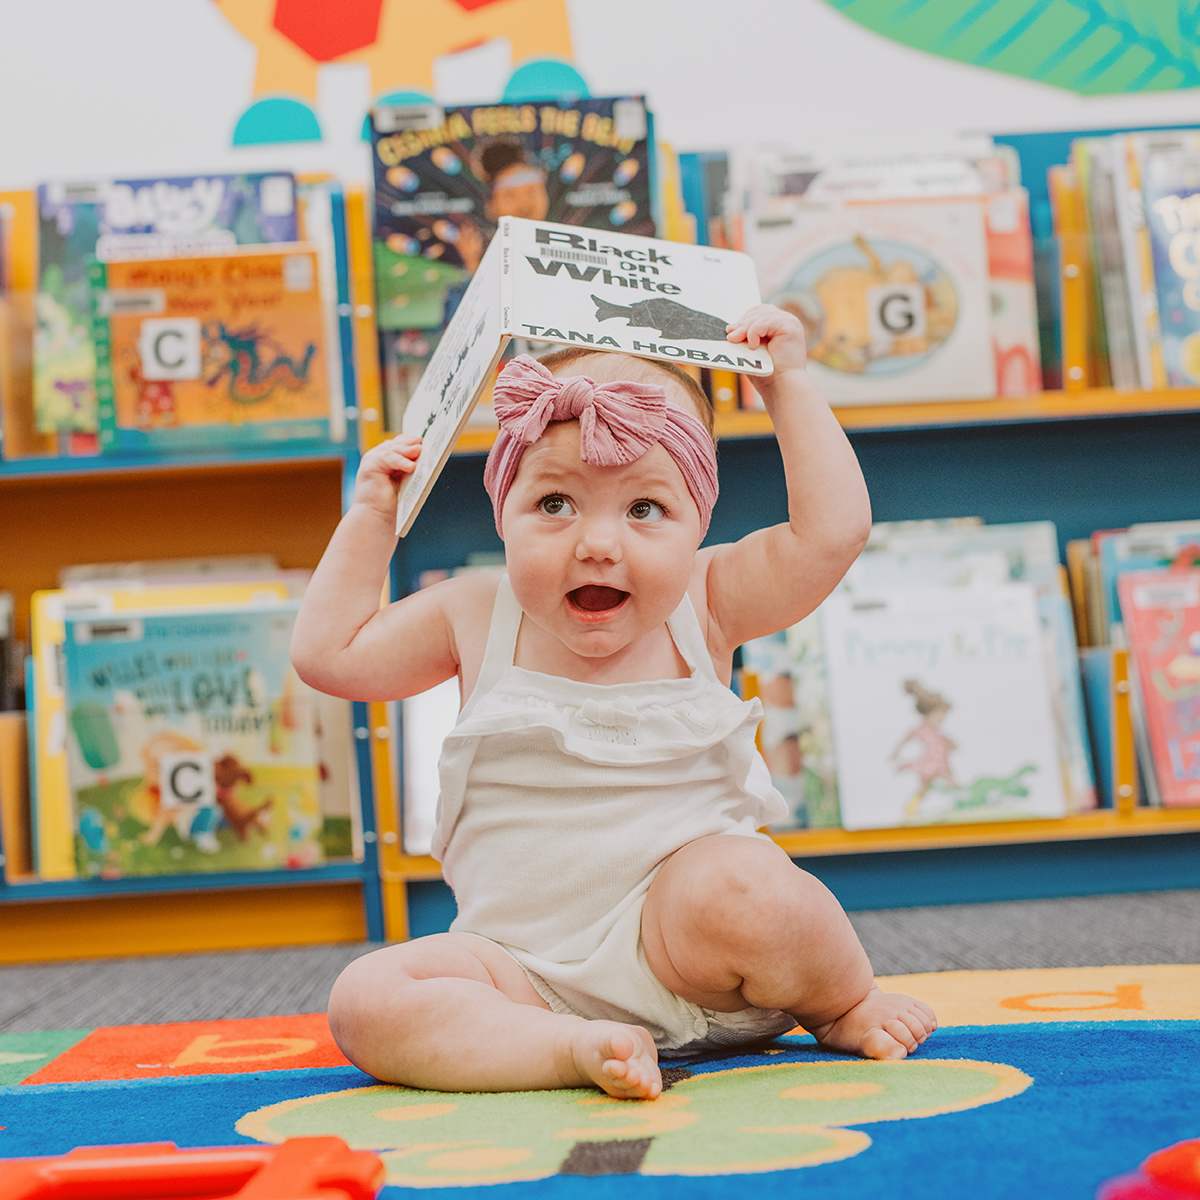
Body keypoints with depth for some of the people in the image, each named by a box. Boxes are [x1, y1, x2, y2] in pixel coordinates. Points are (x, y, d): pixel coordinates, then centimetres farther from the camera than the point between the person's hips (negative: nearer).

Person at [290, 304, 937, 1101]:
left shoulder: (703, 602, 0)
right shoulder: (476, 617, 5)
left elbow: (833, 531, -11)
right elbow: (328, 654, 11)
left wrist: (788, 385, -5)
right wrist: (371, 517, 10)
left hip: (689, 956, -2)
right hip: (527, 970, 2)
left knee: (739, 889, -36)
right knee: (364, 1003, -21)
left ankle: (843, 1002, -6)